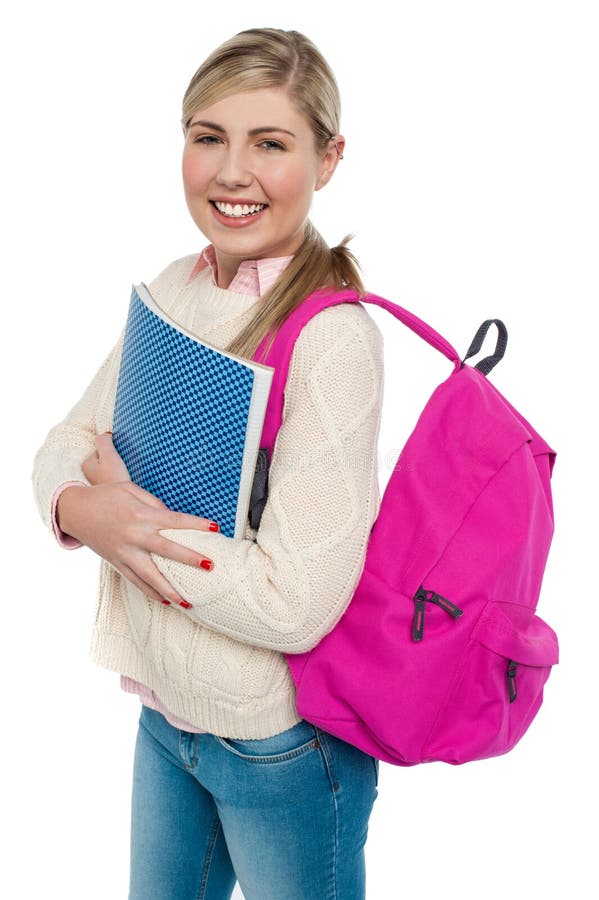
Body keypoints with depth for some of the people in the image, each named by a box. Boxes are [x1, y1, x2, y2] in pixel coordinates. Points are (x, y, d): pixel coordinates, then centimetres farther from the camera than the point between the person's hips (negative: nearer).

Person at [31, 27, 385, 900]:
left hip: (279, 746, -6)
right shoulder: (176, 286, -1)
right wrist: (81, 508, -19)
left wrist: (125, 505, -18)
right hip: (165, 710, 6)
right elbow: (66, 443, 4)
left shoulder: (332, 335, -24)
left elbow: (298, 603, -27)